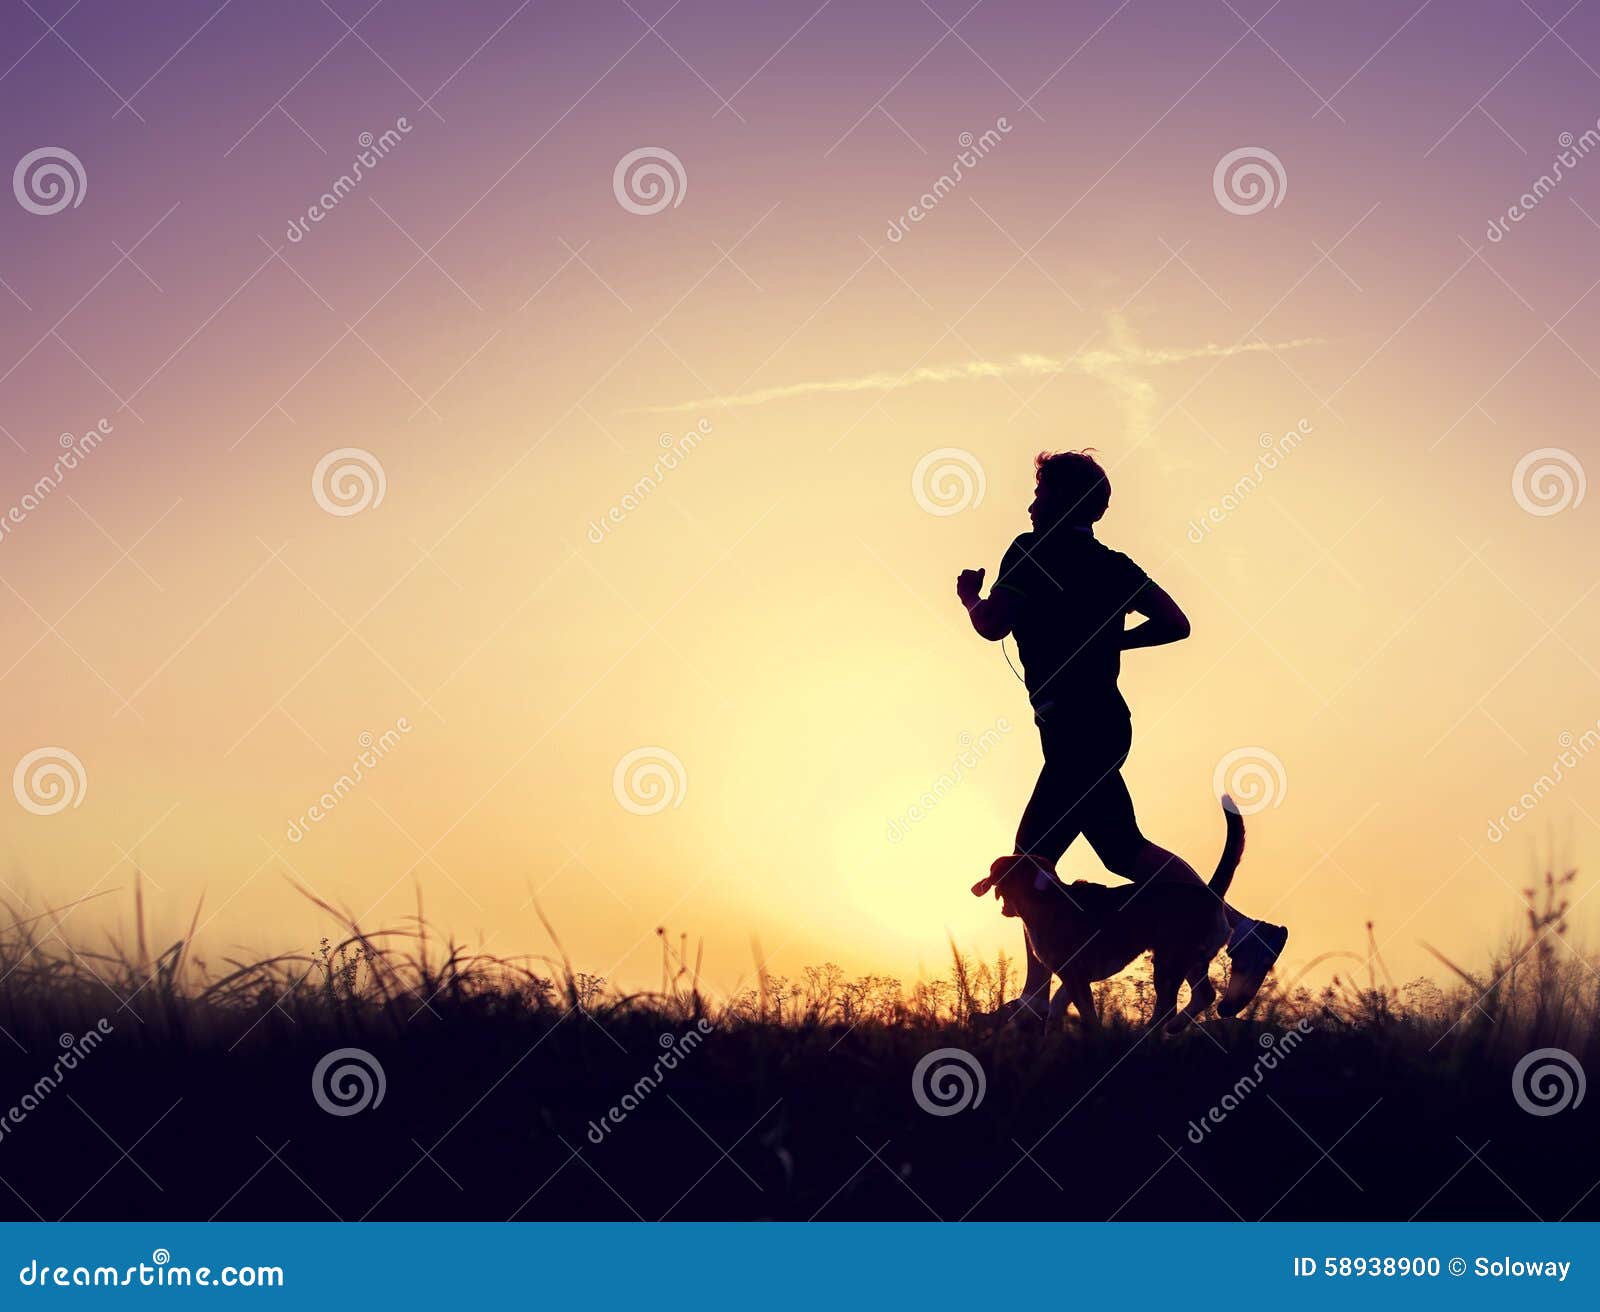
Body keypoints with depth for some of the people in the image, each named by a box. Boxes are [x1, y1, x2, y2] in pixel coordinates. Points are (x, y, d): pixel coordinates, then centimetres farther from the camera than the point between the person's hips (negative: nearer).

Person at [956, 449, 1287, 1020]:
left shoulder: (1034, 551, -6)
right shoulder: (1111, 564, 16)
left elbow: (993, 625, -14)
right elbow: (1175, 624, 13)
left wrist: (970, 596, 7)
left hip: (1076, 728, -9)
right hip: (1101, 722, 9)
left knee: (1123, 849, -10)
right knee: (1033, 851, 11)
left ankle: (1245, 935, -11)